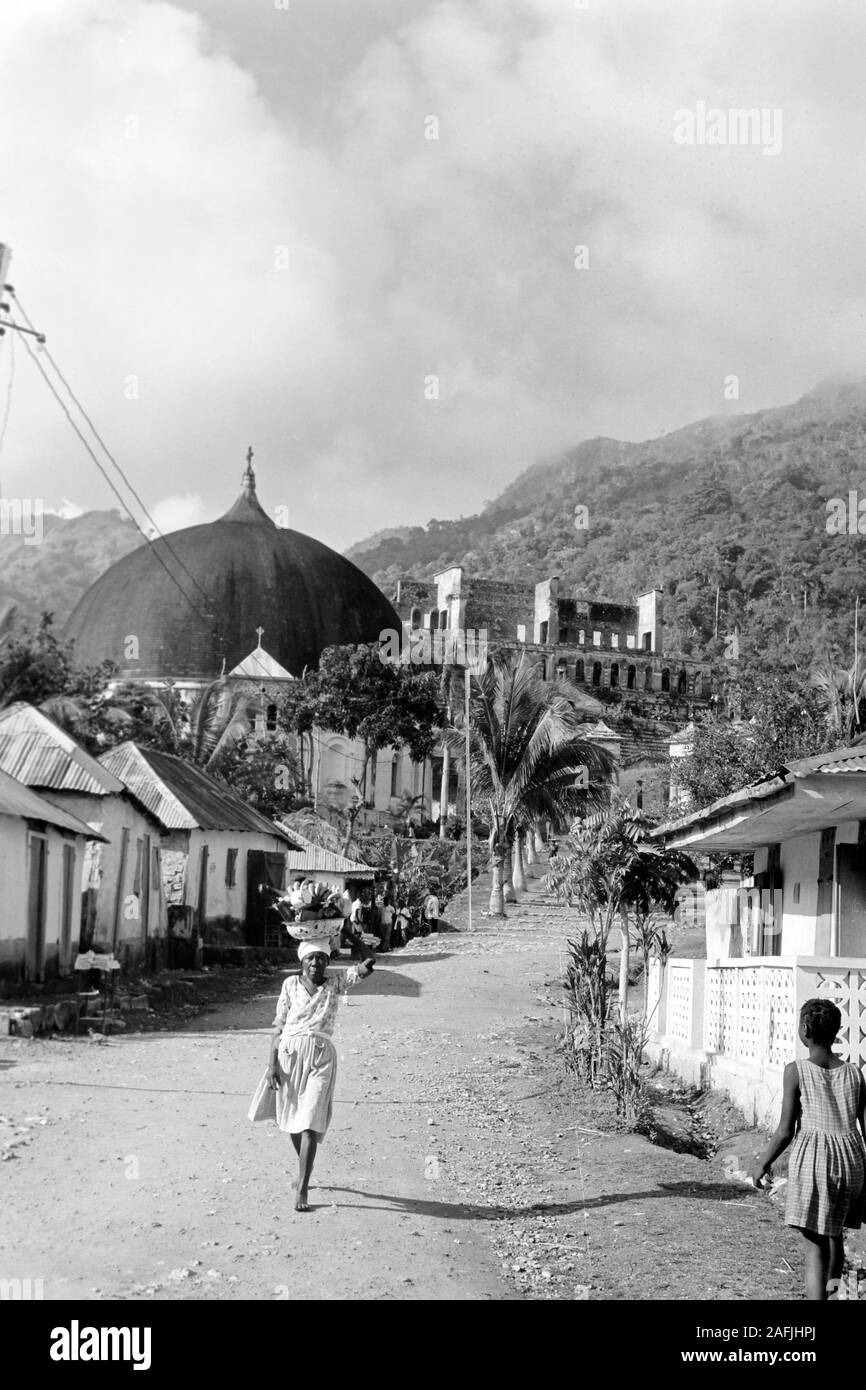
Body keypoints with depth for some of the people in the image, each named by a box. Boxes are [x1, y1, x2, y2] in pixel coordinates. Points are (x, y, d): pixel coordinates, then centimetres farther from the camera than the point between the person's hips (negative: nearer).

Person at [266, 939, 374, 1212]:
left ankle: (302, 1189, -11)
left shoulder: (335, 984, 7)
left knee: (310, 1123, -12)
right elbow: (279, 1025, 6)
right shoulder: (291, 984, 7)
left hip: (321, 1056, -2)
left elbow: (362, 970, -11)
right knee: (292, 1121, 14)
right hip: (290, 1053, 2)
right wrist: (272, 1063, 0)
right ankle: (304, 1172, 39)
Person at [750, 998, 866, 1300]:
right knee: (834, 1233, 25)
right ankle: (833, 1284, 36)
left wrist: (762, 1163, 10)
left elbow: (786, 1131, -5)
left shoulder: (796, 1072, -4)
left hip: (813, 1158, -4)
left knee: (815, 1246, -3)